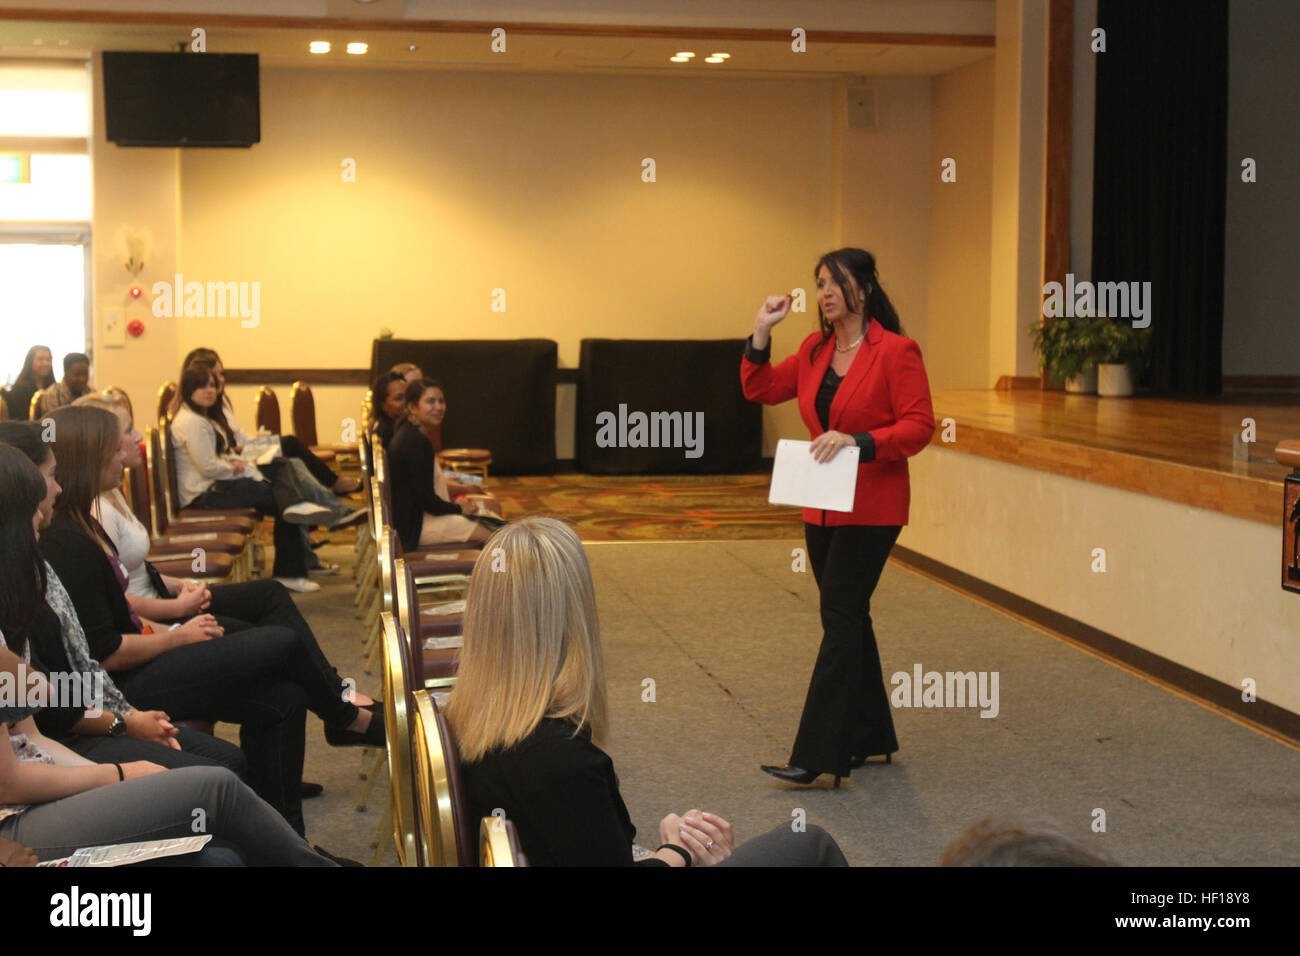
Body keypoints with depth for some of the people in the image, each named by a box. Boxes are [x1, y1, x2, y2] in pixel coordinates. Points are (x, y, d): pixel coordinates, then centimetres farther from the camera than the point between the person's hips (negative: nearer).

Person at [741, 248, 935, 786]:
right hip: (821, 508, 8)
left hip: (870, 509, -8)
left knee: (840, 617, -10)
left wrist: (857, 441, -26)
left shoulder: (896, 352, -11)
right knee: (848, 618, 14)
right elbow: (761, 389, 15)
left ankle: (818, 756, -9)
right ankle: (873, 738, 27)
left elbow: (919, 426, -15)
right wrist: (761, 333, 2)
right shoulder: (814, 350, 10)